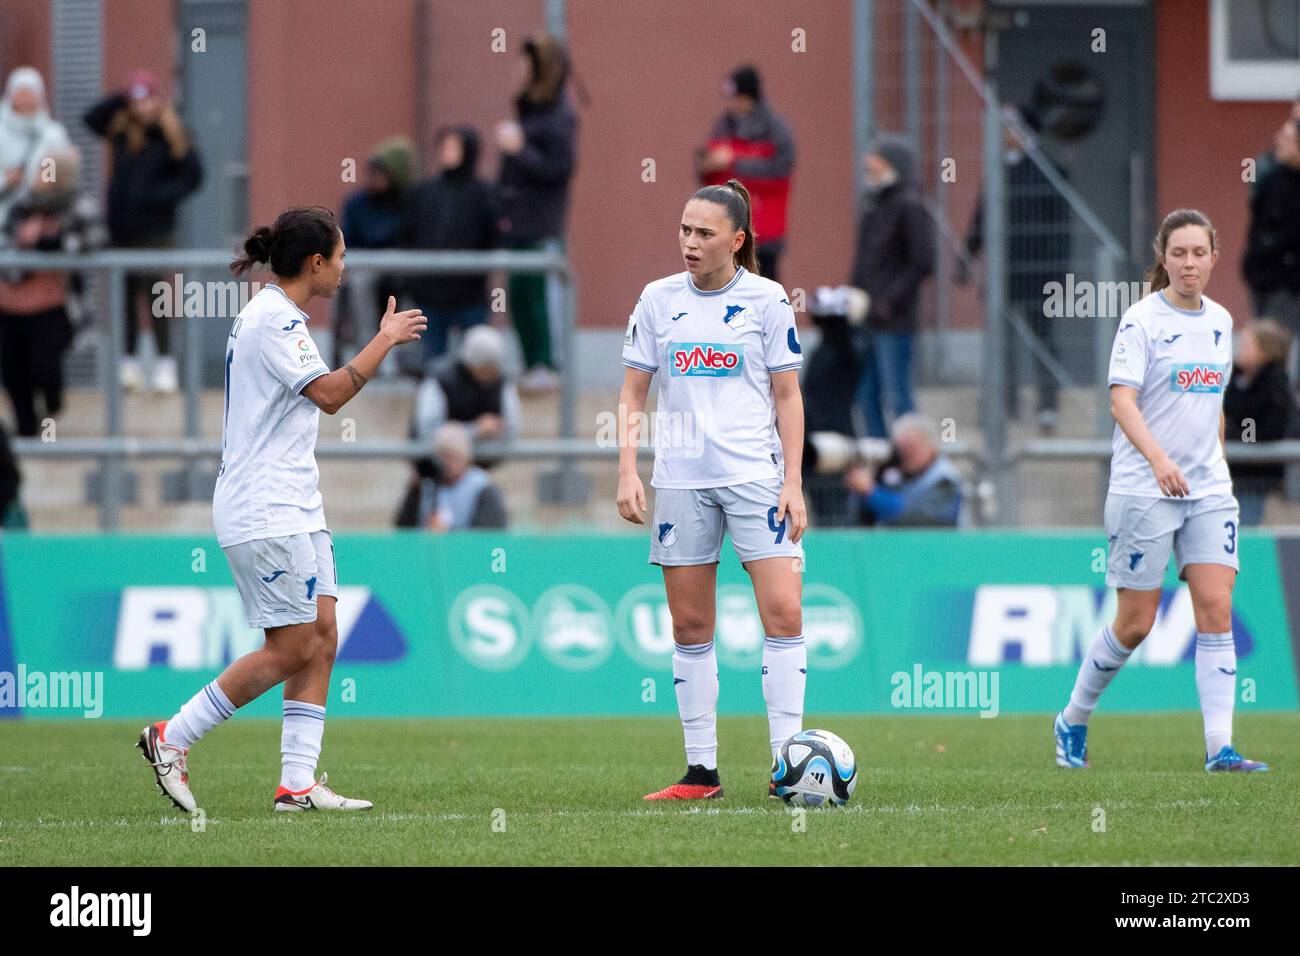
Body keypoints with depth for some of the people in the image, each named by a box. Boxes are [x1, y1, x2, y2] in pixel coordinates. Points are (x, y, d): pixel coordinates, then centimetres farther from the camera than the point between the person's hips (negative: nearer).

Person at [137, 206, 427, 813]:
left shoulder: (276, 314, 16)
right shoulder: (274, 317, -15)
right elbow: (329, 394, -20)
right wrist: (385, 341, -14)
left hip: (295, 508, 10)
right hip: (263, 514, -10)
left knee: (322, 638, 3)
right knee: (292, 647, -8)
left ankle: (298, 784, 0)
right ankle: (171, 739, 0)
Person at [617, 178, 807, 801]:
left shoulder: (766, 300, 1)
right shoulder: (658, 300, 6)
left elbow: (787, 399, 4)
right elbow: (632, 395, 10)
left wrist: (793, 483, -3)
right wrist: (627, 473, -1)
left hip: (755, 473, -2)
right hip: (680, 479, 2)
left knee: (783, 611, -12)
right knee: (689, 626, 4)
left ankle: (786, 764, -10)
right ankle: (701, 770, 9)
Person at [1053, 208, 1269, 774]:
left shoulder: (1220, 320, 10)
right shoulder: (1142, 319, -9)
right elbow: (1122, 400, -19)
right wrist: (1158, 459, -34)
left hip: (1209, 490, 5)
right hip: (1143, 489, -5)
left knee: (1217, 610, -7)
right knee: (1136, 624, 1)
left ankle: (1220, 748, -10)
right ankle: (1073, 722, 22)